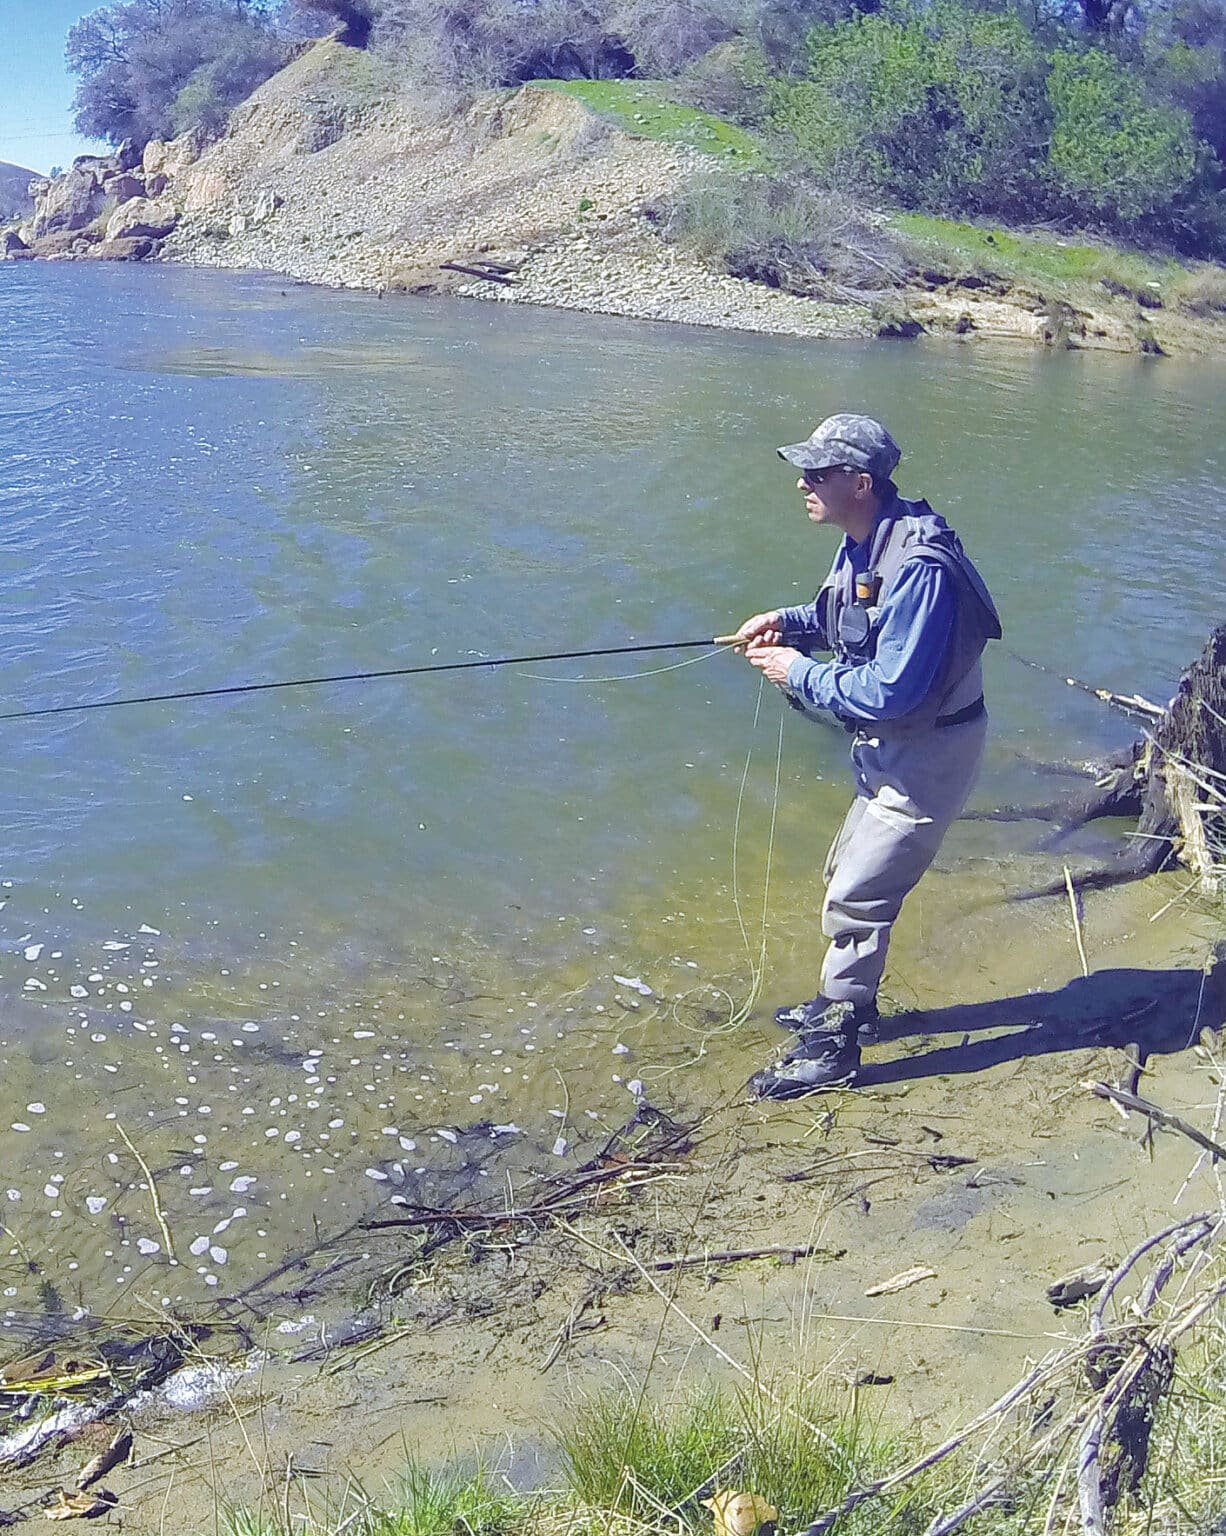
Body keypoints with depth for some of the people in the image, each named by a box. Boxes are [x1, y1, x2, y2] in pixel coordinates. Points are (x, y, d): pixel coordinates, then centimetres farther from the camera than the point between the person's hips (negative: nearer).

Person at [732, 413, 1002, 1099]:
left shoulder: (918, 567, -31)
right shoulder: (865, 543, 0)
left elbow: (890, 690, -31)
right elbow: (844, 614, 19)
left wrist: (798, 672, -21)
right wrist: (788, 621, -1)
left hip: (930, 753, -10)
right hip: (891, 747, 10)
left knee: (856, 899, -3)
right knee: (849, 874, 22)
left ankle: (833, 1048, 13)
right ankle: (848, 1003, 41)